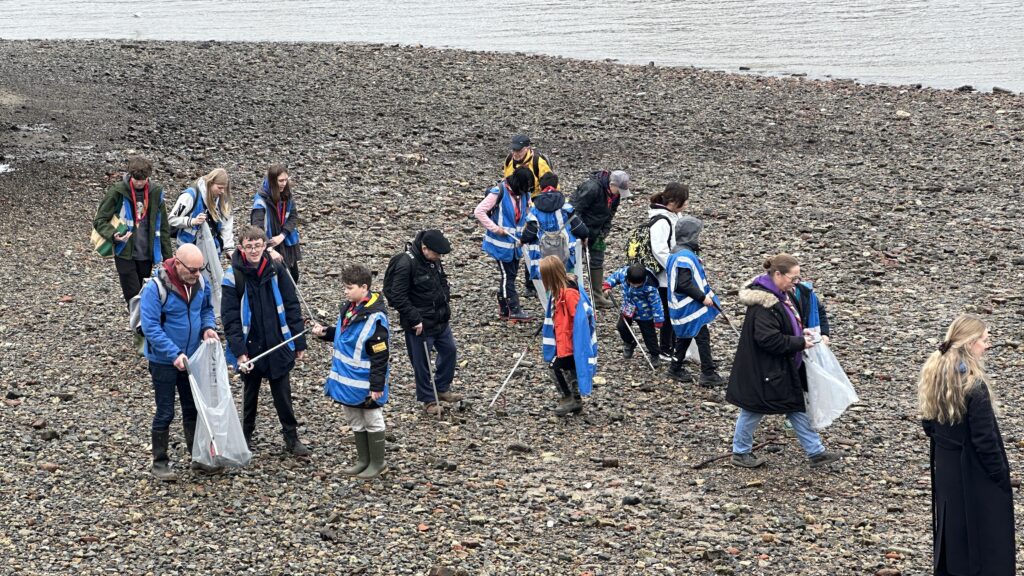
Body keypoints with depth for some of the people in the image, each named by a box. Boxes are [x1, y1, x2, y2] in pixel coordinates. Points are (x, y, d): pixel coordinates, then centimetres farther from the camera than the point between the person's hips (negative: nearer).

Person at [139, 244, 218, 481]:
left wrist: (208, 327, -8)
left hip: (191, 358, 6)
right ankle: (160, 462, 14)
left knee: (193, 408, 17)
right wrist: (174, 354, -31)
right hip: (164, 361, -6)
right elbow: (151, 327, -26)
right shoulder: (155, 288, -24)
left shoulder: (200, 282, -5)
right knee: (165, 413, 2)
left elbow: (206, 308, 13)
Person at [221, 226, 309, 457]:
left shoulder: (276, 270, -5)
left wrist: (299, 343, 0)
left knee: (283, 394, 7)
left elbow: (292, 306, 1)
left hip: (278, 346, 1)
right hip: (250, 347, -1)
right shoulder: (233, 276, -10)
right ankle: (246, 437, 30)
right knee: (250, 394, 15)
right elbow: (230, 317, -10)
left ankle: (291, 438, 18)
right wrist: (239, 351, -16)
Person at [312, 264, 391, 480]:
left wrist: (377, 385, -20)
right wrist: (325, 332, 0)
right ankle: (363, 461, 30)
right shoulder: (348, 307, 2)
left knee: (372, 421, 8)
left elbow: (380, 355, -21)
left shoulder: (374, 317, -23)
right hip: (347, 379, 8)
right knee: (355, 422, 18)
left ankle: (377, 463, 21)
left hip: (365, 382, -8)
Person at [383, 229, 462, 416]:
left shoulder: (434, 260, 1)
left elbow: (442, 280, 22)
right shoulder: (405, 264, -25)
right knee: (421, 361, 4)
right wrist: (415, 320, -23)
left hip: (440, 319, 8)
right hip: (420, 324, -8)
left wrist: (445, 295, 7)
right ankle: (428, 400, 19)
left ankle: (442, 388, 36)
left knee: (449, 350, 19)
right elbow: (398, 297, -24)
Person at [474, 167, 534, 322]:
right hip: (501, 242, -7)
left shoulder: (523, 193, 2)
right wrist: (495, 228, -18)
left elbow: (527, 211, 20)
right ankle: (514, 310, 3)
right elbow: (479, 211, -16)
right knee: (508, 275, -3)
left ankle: (504, 309, 21)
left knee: (510, 275, 12)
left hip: (515, 241, 7)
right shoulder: (499, 192, -18)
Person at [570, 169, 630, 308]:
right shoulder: (592, 188, -30)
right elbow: (576, 210, -27)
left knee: (598, 261, 9)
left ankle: (597, 296, 17)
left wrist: (605, 232, -3)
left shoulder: (615, 194, -5)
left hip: (596, 230, 8)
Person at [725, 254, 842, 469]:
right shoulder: (764, 303, -27)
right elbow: (768, 339, -30)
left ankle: (816, 452, 21)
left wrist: (800, 334, 3)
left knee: (797, 407, 14)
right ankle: (740, 453, 26)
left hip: (784, 369, 10)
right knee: (754, 410, 8)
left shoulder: (780, 295, 5)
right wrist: (800, 343, -21)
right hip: (762, 370, -10)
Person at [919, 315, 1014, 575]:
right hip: (975, 476, -8)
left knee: (950, 529, 20)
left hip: (944, 468, 8)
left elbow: (929, 422, 8)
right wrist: (1002, 476, -10)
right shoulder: (974, 387, -25)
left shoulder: (935, 374, -2)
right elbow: (985, 440, -21)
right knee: (985, 537, 4)